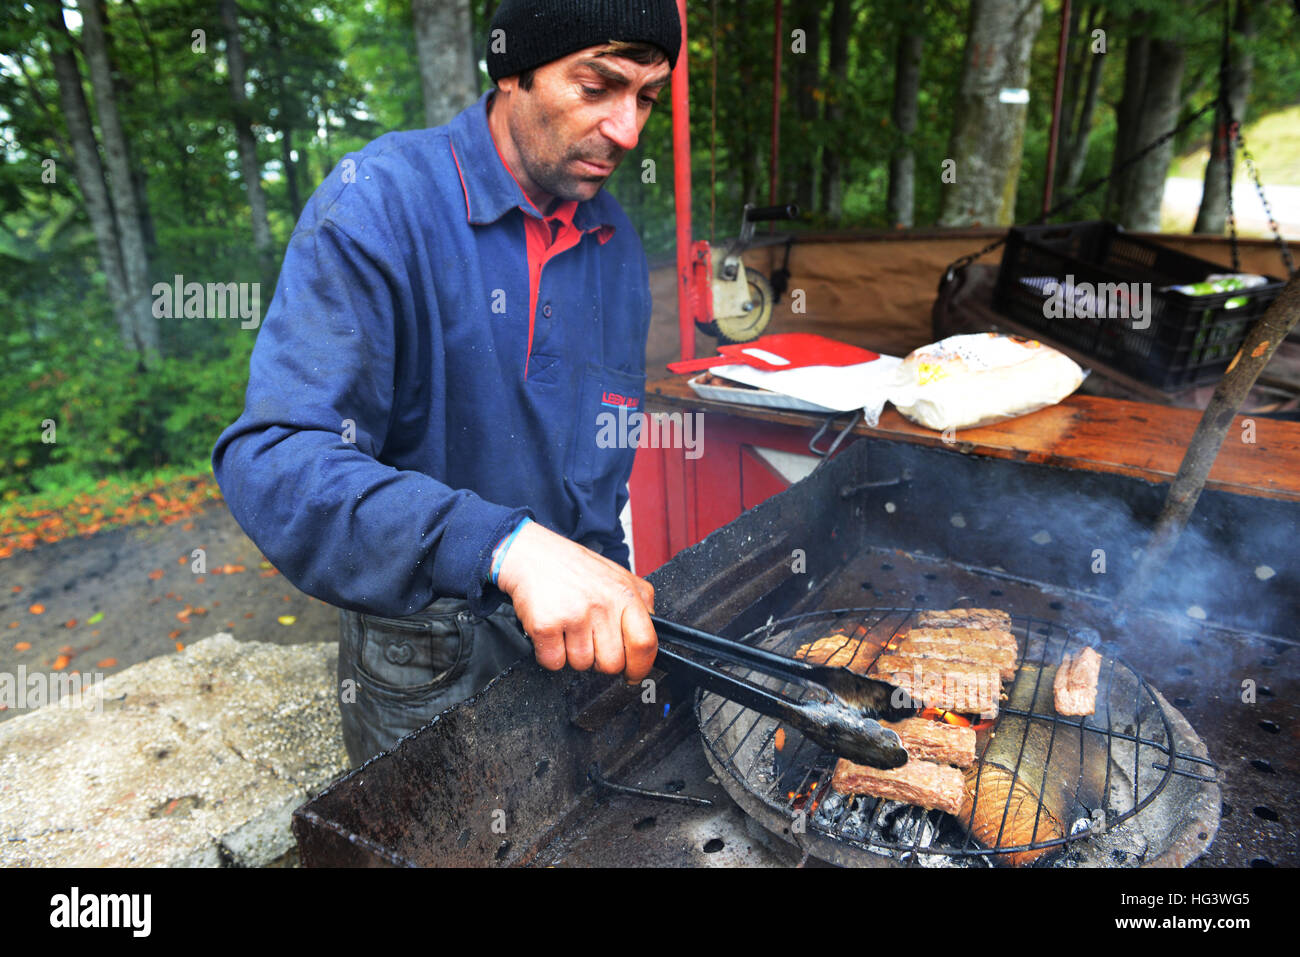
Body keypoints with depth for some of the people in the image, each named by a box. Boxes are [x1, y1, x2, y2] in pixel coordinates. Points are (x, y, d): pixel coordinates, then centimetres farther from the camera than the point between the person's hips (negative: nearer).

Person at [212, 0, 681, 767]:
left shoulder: (617, 241, 1)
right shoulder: (379, 200, -19)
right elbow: (273, 458, -30)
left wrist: (614, 601, 7)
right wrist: (507, 547, -43)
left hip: (573, 638, 6)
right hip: (427, 656, -5)